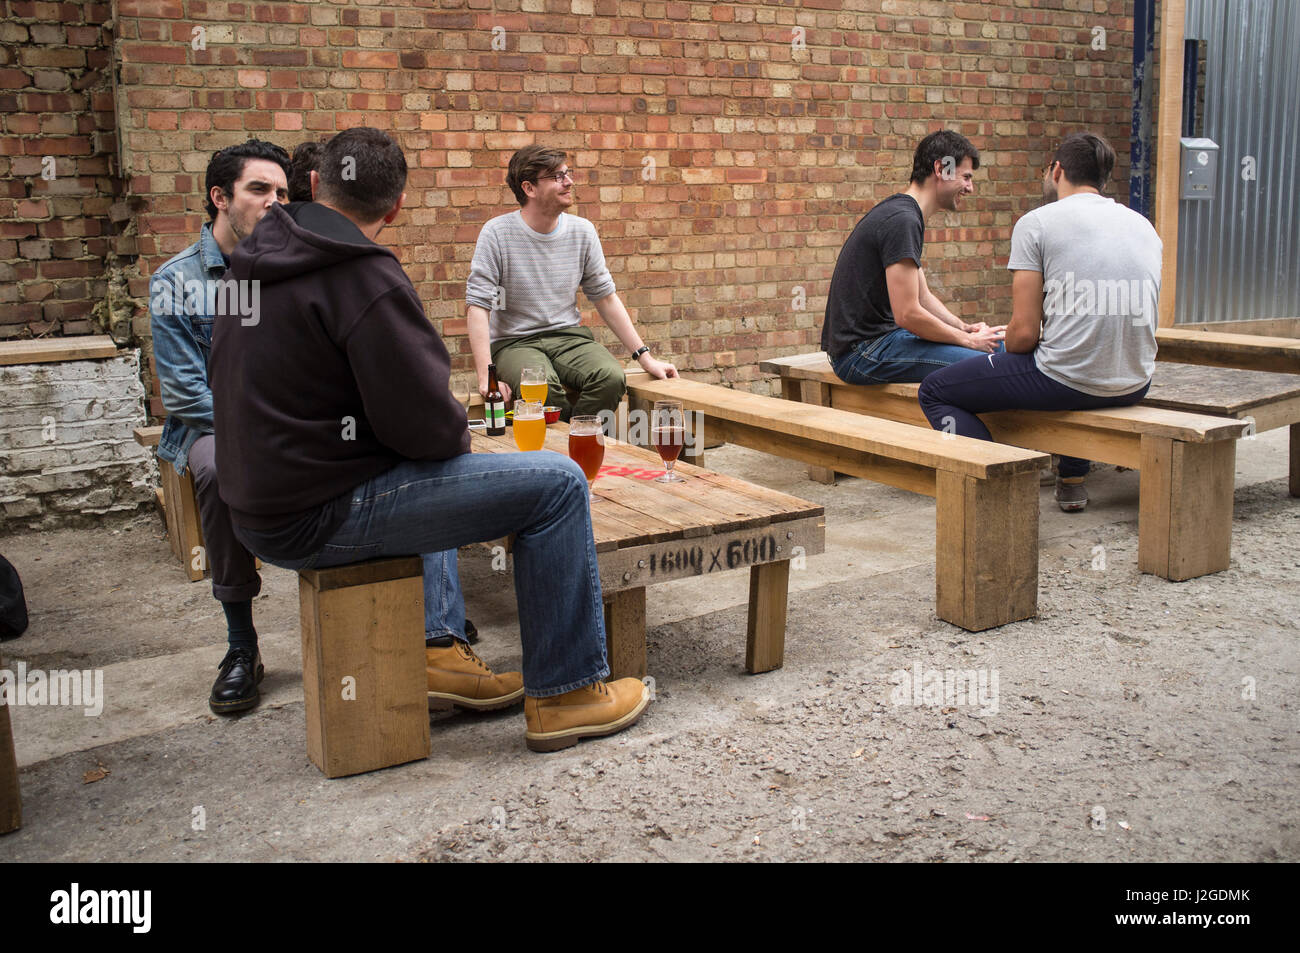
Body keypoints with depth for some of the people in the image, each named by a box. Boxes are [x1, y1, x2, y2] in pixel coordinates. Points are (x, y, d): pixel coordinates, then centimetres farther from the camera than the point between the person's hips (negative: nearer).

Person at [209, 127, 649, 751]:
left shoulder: (254, 265, 10)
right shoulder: (365, 279, -18)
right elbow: (428, 425, -20)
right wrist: (459, 439, 4)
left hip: (261, 506, 9)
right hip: (320, 519, -9)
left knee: (422, 472, 35)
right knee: (556, 484, -7)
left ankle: (437, 652, 28)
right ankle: (564, 693, 3)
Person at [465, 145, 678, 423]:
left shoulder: (582, 231, 5)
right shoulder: (497, 233, -7)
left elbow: (605, 297, 12)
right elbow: (478, 305, -11)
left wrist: (644, 358, 6)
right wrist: (486, 377, -22)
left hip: (569, 336, 4)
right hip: (514, 342, -3)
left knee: (612, 378, -28)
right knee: (541, 387, -37)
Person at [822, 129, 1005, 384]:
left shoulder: (908, 216, 16)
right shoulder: (902, 220, -18)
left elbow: (922, 296, 23)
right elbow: (907, 314, -22)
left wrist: (965, 328, 7)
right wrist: (968, 340, -10)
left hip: (882, 337, 11)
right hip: (861, 351, -11)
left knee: (995, 342, 11)